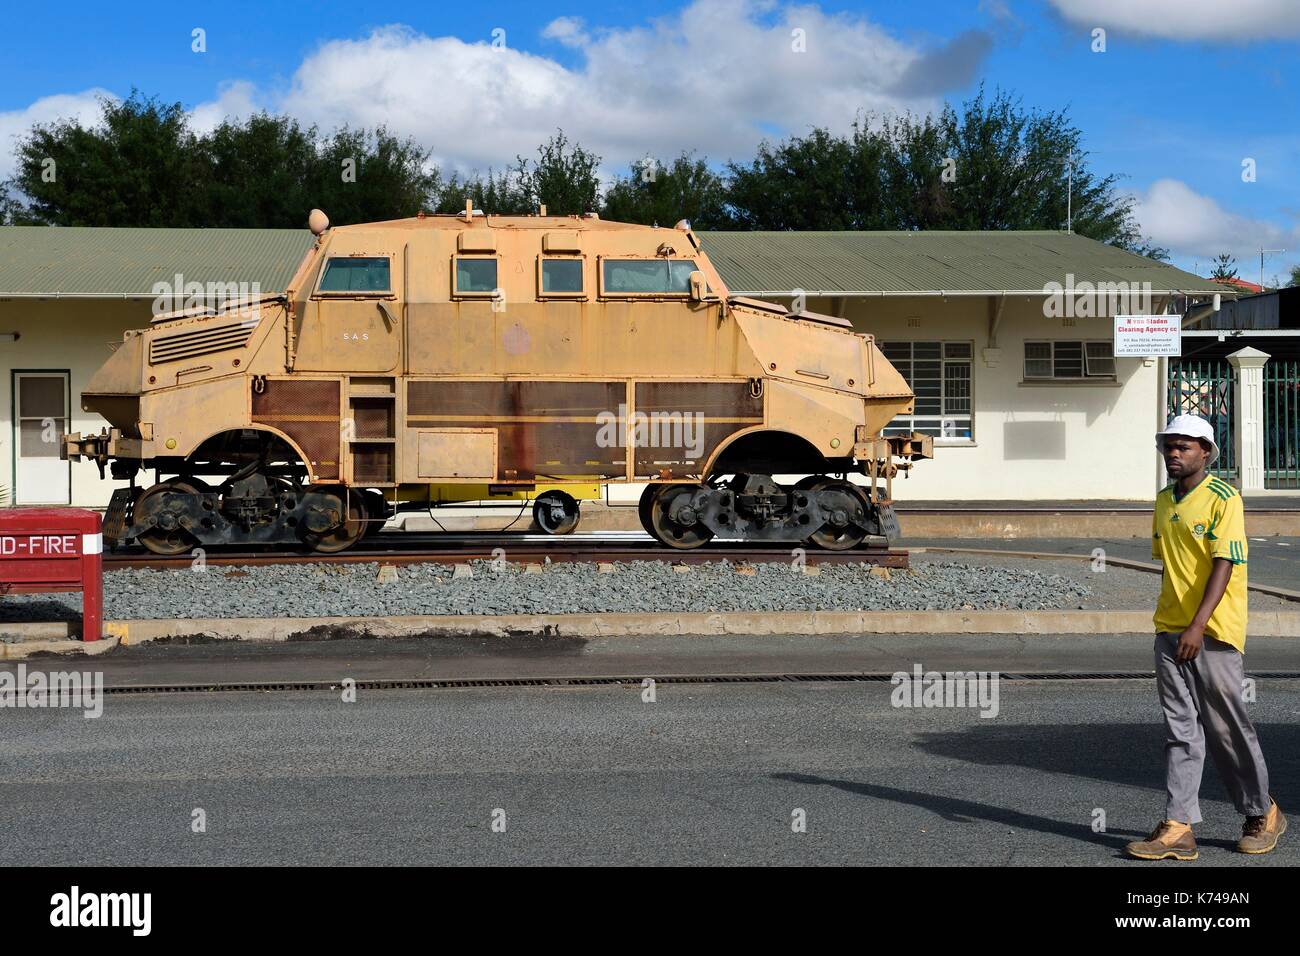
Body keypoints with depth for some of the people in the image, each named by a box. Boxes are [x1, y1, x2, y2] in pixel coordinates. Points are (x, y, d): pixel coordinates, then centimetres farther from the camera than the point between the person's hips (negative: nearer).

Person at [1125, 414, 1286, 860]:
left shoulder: (1223, 498, -9)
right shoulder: (1164, 501, 13)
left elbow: (1224, 566, -16)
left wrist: (1197, 626, -23)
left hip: (1212, 632, -6)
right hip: (1170, 631, 6)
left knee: (1227, 728, 3)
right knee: (1180, 730, 3)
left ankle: (1262, 814, 22)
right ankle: (1177, 828, 2)